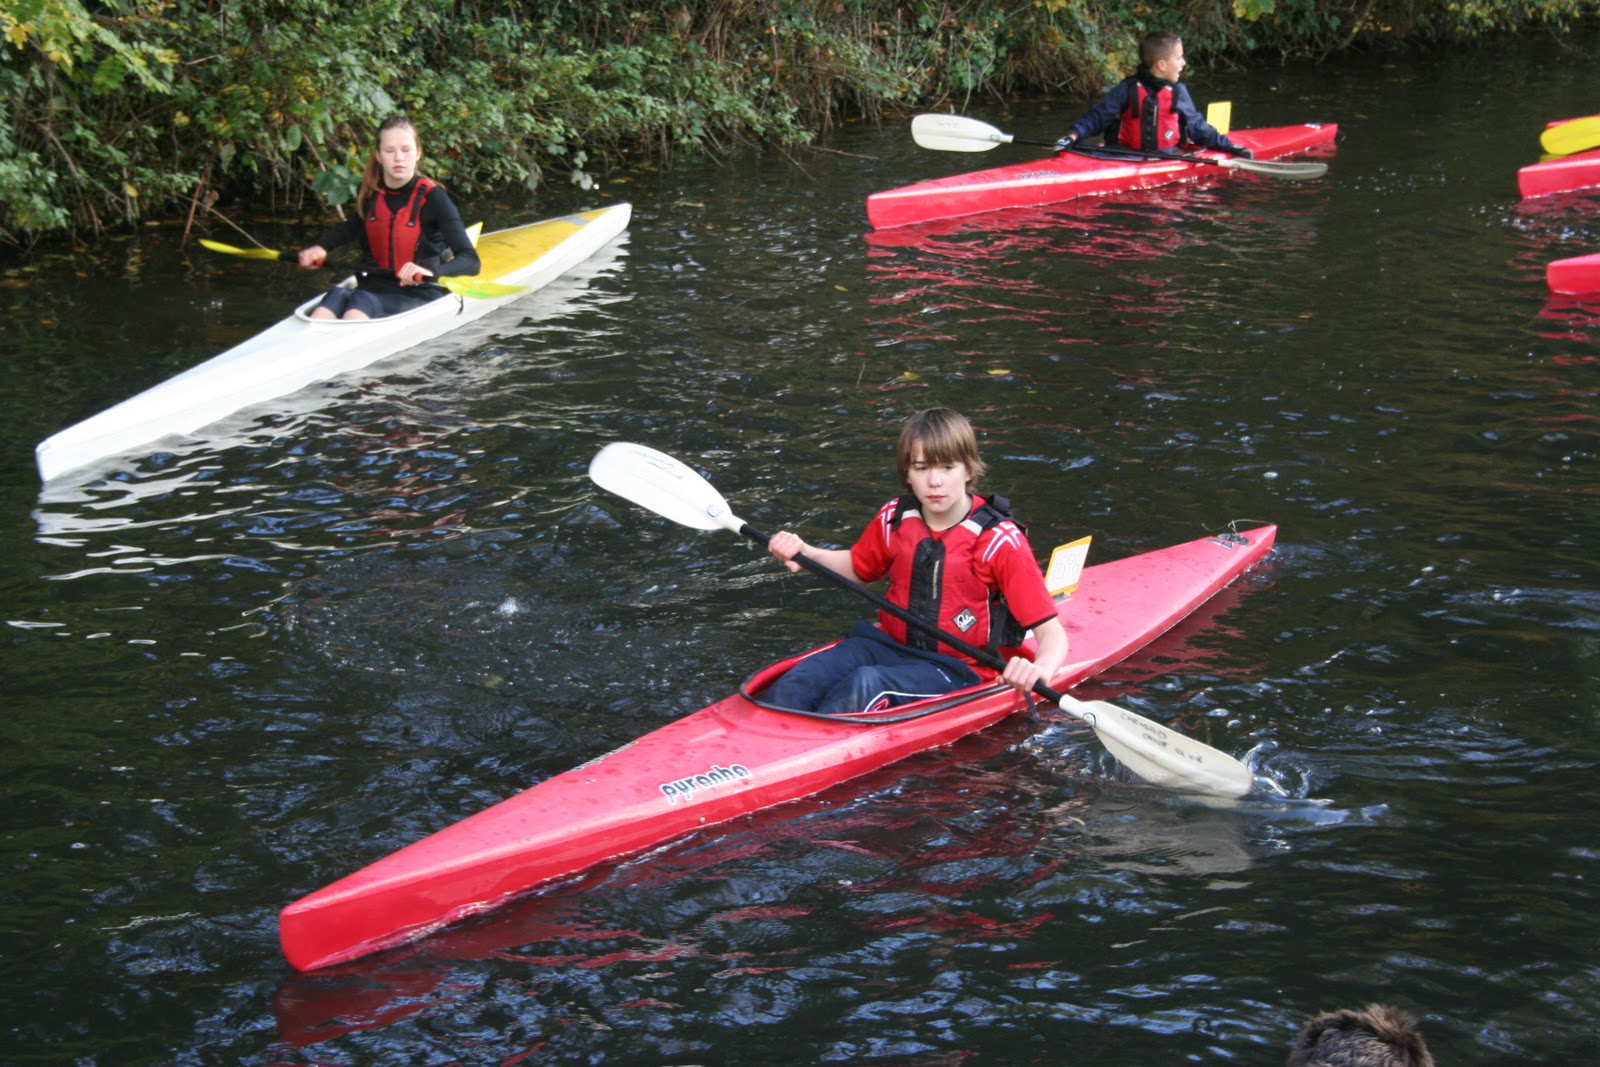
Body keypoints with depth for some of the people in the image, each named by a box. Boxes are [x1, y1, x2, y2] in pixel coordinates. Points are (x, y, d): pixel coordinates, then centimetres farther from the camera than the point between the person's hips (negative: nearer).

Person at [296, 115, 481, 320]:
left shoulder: (432, 197, -8)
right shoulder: (371, 193, 7)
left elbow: (470, 261, -18)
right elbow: (353, 227, 33)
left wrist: (431, 271, -38)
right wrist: (320, 246, 13)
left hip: (420, 296, -4)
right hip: (374, 287, 4)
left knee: (360, 304, -34)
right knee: (337, 296, -30)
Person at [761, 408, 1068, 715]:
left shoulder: (1000, 541, -13)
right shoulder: (894, 519, 3)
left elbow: (1050, 631, -16)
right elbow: (858, 568, 26)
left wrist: (1040, 670, -40)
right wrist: (804, 553, 5)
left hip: (958, 669, -5)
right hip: (890, 644, 5)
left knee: (866, 684, -34)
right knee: (803, 678, -24)